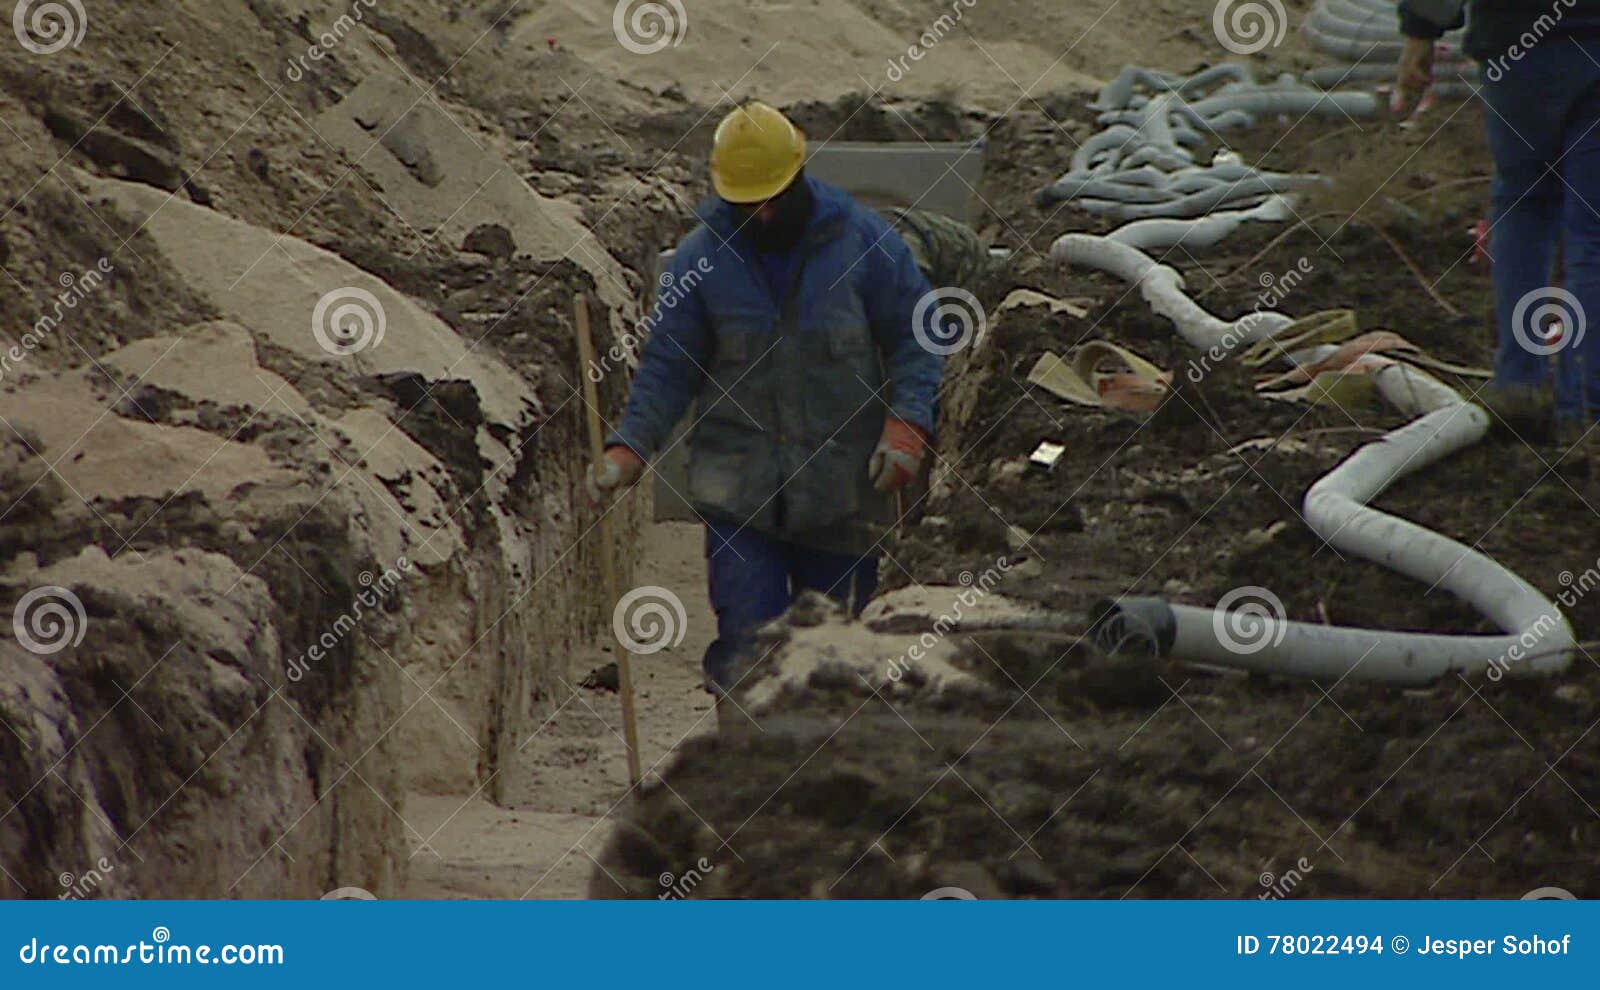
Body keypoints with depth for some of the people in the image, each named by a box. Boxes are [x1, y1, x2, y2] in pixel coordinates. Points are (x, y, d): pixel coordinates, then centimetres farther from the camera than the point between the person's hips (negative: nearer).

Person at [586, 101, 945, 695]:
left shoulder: (864, 241, -1)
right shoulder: (701, 257, 2)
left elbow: (917, 339, 4)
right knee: (746, 650, -10)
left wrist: (908, 420, -11)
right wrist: (630, 445, -7)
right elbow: (668, 364, 6)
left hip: (844, 486, 0)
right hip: (738, 487, 0)